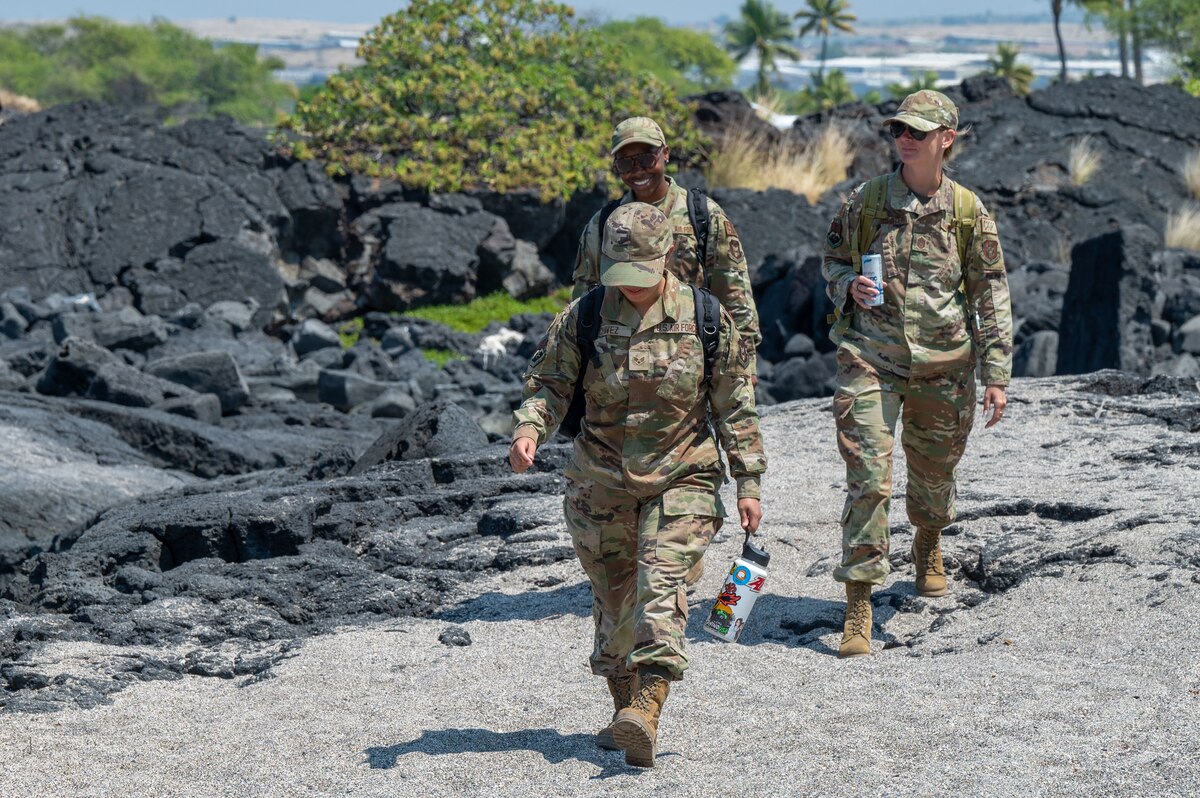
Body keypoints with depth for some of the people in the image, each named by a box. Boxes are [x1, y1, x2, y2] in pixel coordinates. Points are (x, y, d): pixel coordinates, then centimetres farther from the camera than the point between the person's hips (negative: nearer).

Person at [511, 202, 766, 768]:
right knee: (613, 598, 9)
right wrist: (528, 429, -24)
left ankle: (646, 712, -30)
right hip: (602, 482, 2)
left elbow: (735, 406, 2)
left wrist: (747, 483, 0)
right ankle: (624, 710, 23)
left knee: (661, 584, -19)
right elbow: (547, 382, -2)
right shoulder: (583, 318, -3)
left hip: (681, 476, -2)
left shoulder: (705, 318, -4)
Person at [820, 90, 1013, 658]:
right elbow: (833, 257, 15)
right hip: (870, 359, -1)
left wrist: (996, 373, -1)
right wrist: (849, 286, -9)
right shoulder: (866, 201, -1)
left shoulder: (968, 211, 0)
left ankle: (928, 547, 51)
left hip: (943, 362, 2)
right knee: (868, 479, -11)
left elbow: (991, 295, 4)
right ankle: (858, 607, -9)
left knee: (934, 471, 17)